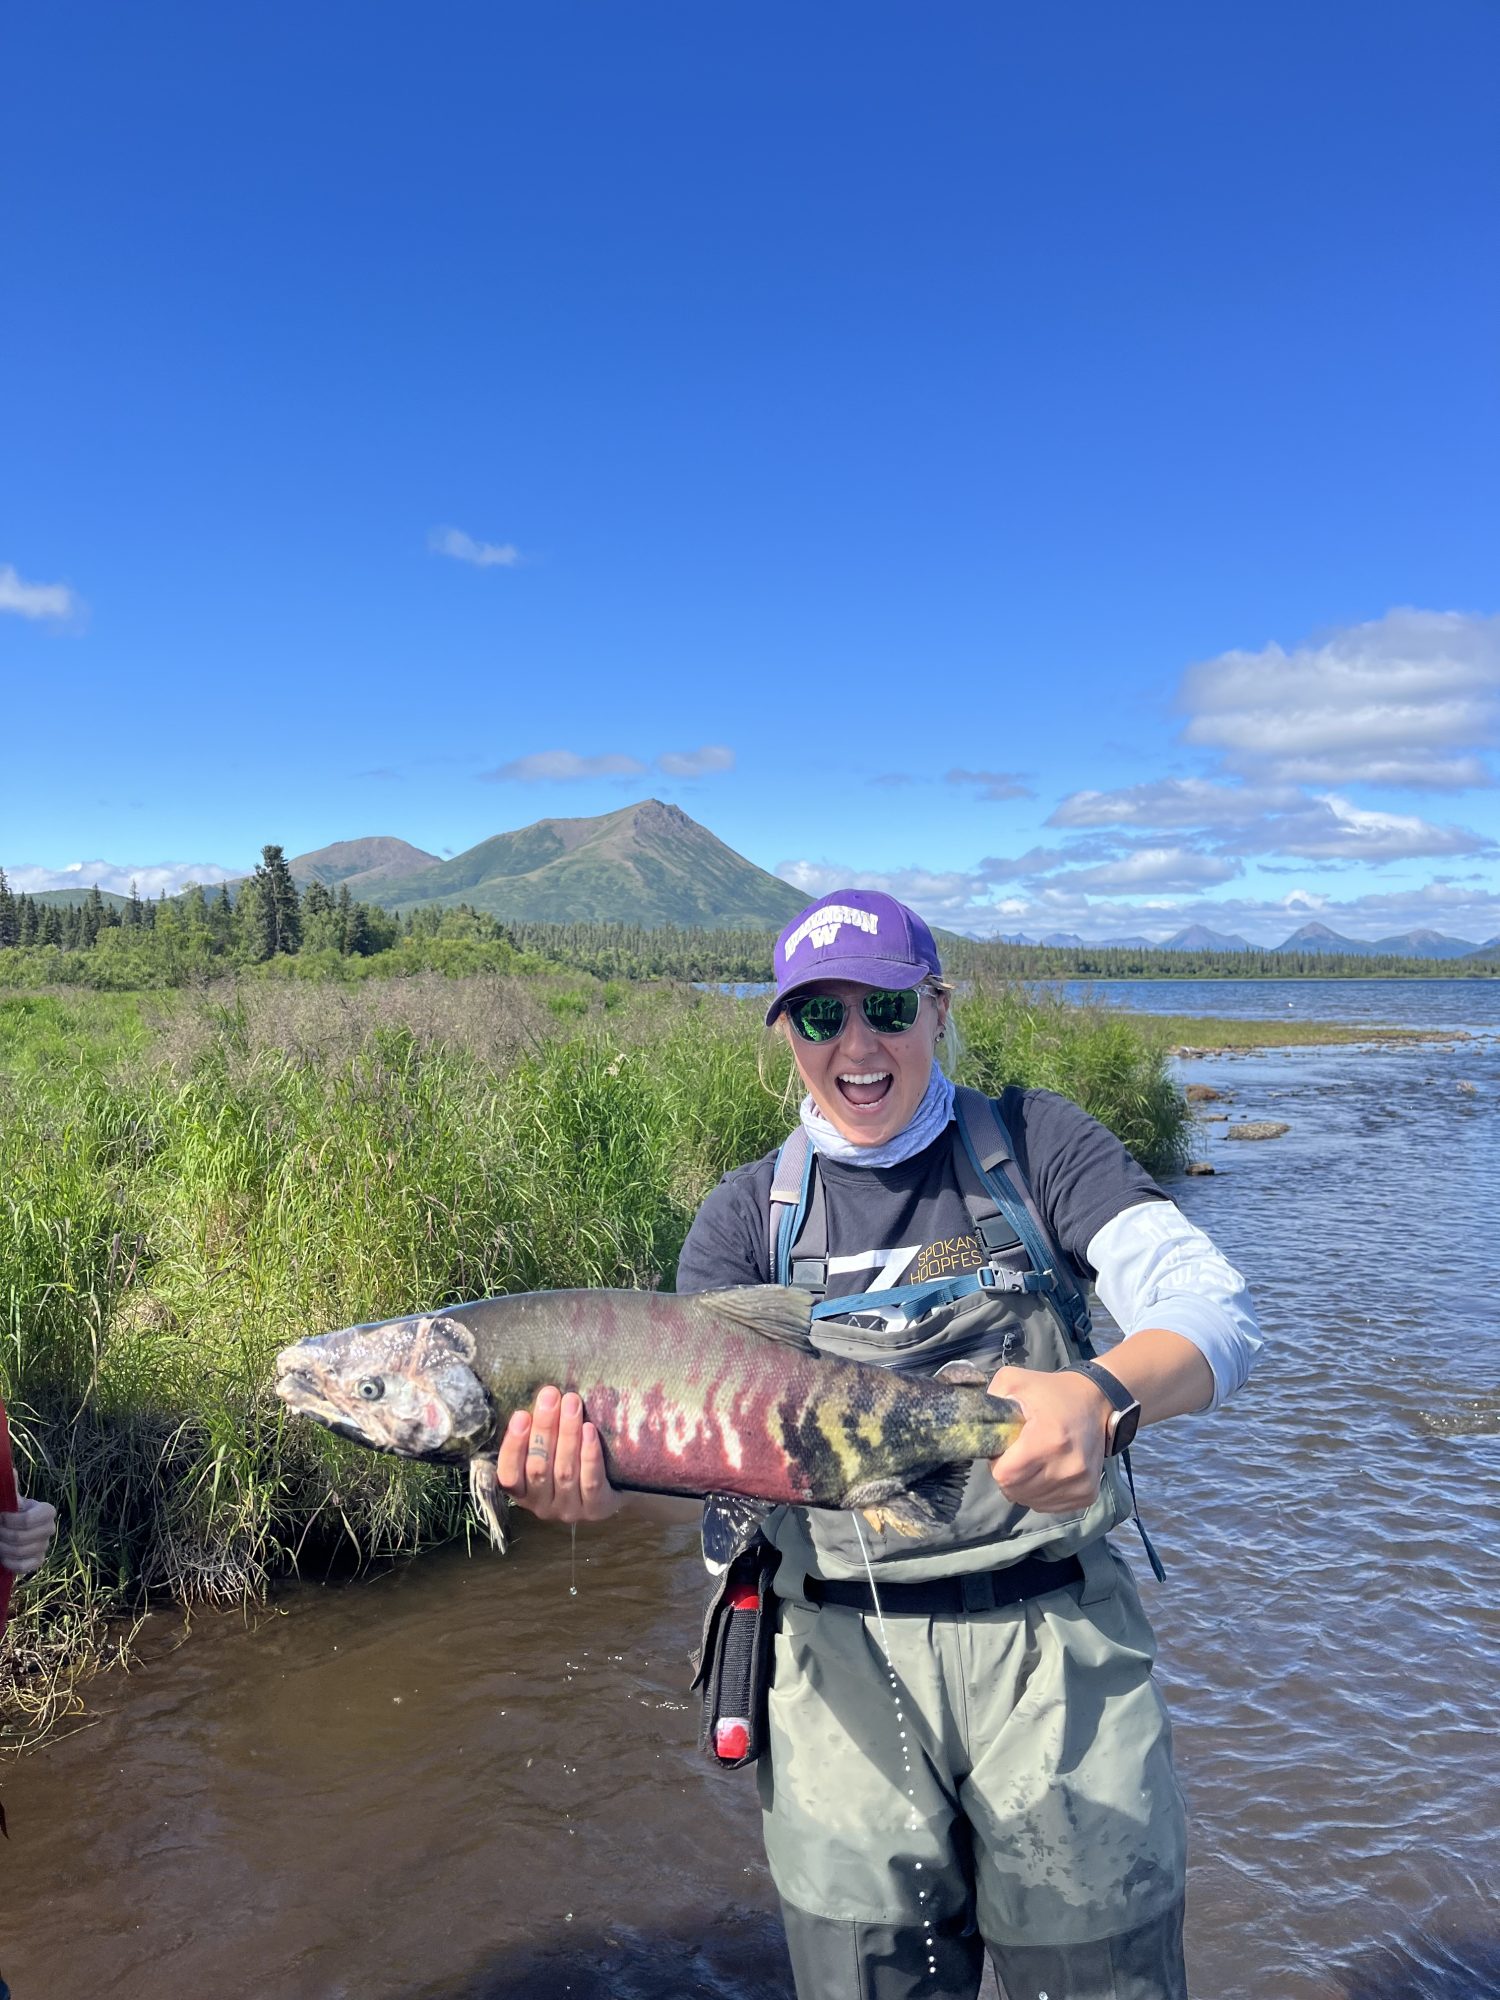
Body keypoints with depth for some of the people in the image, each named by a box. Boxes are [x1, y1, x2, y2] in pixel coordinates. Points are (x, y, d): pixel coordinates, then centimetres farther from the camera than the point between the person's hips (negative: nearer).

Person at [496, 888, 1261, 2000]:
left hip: (1056, 1639, -1)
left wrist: (1102, 1396, -34)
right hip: (846, 1653, 1)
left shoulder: (1032, 1144, 0)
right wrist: (601, 1480, -29)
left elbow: (1212, 1305, -13)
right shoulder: (749, 1215, 4)